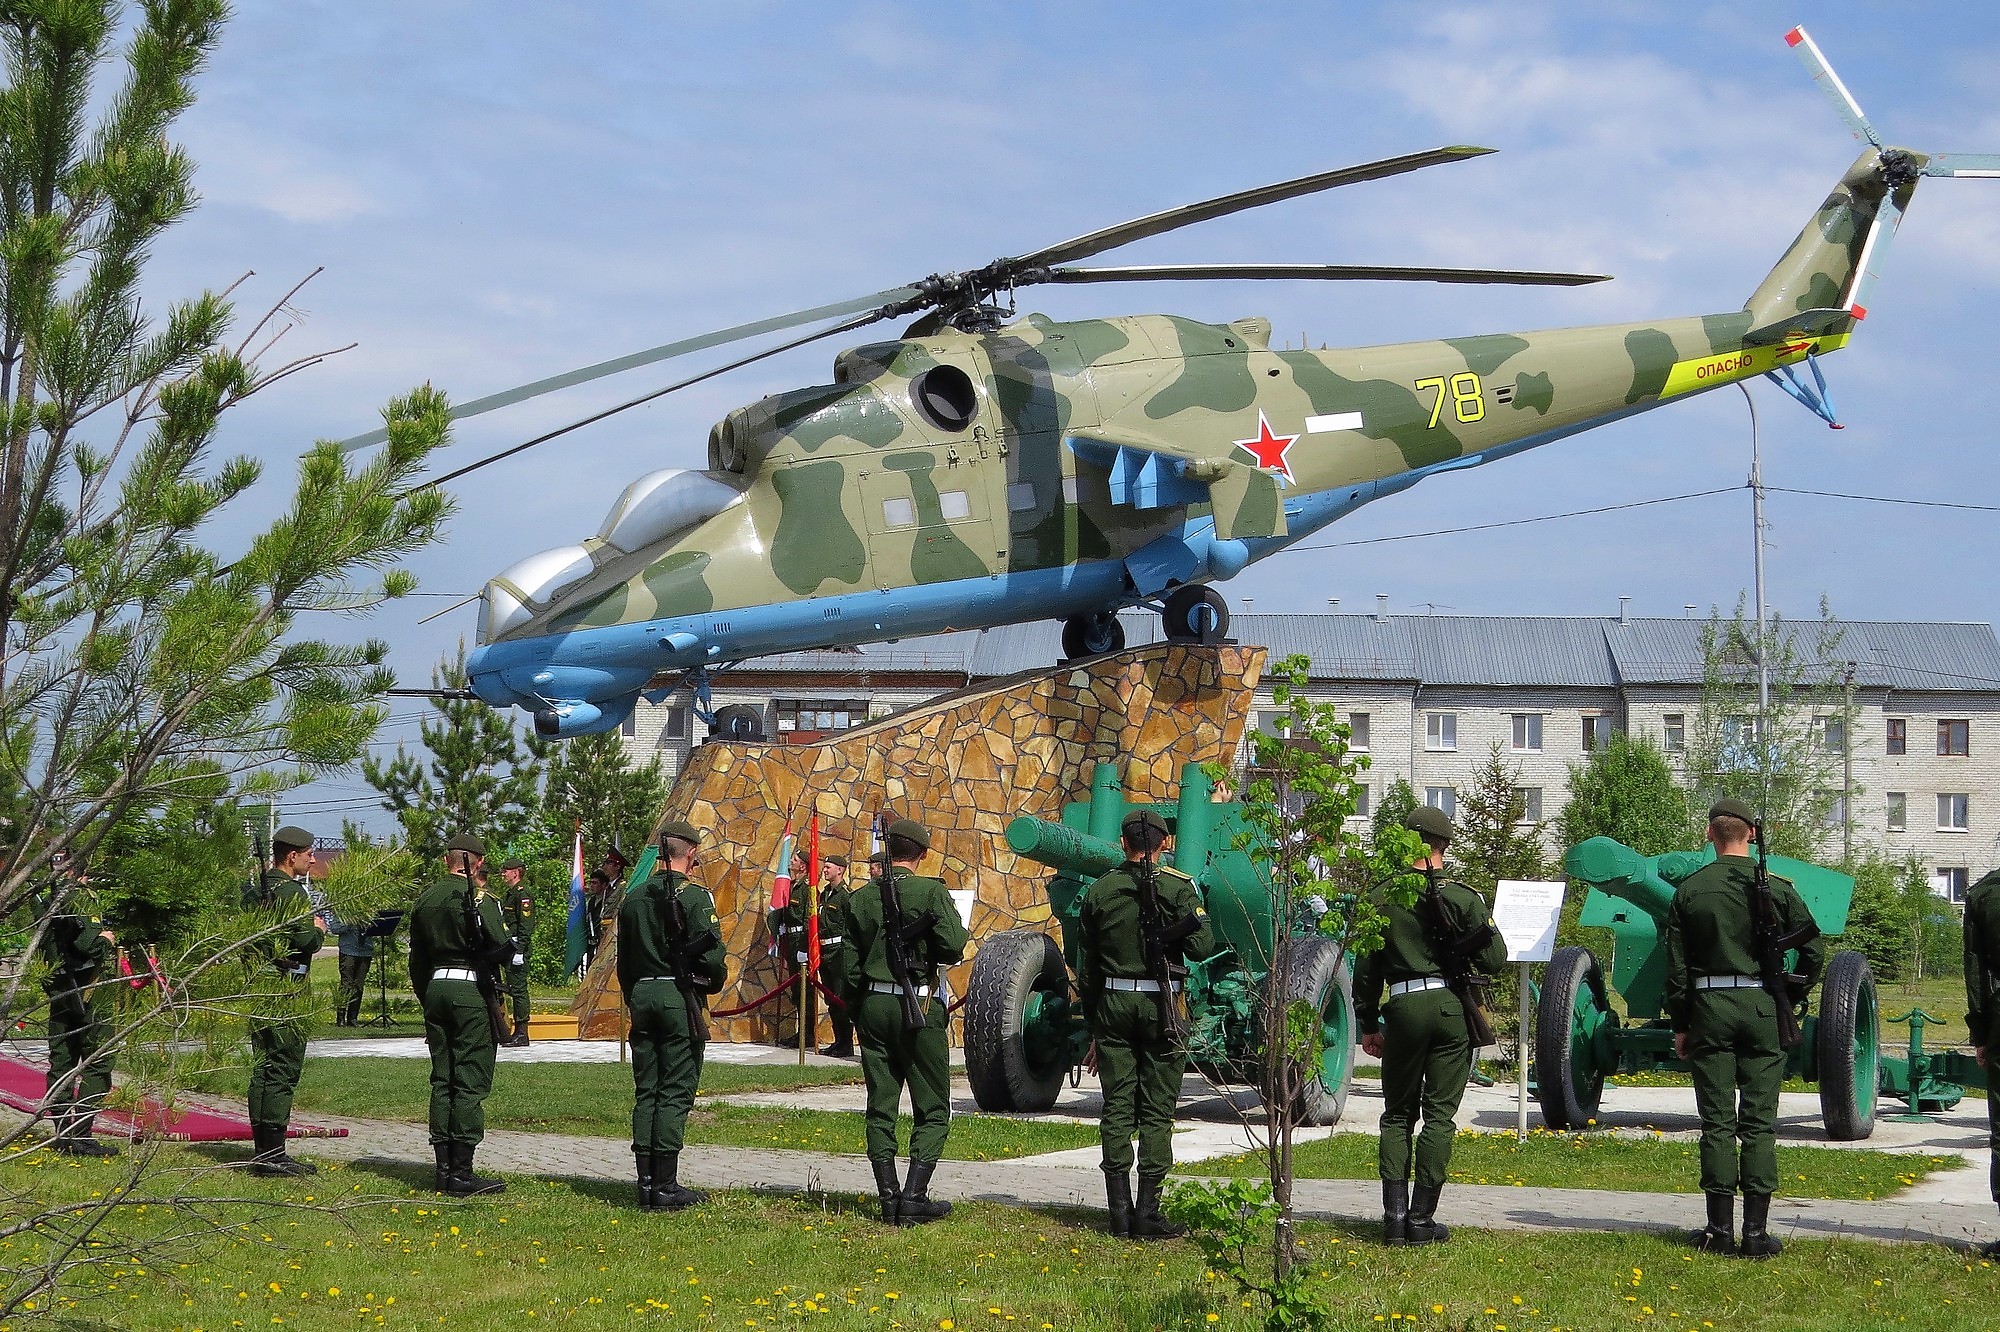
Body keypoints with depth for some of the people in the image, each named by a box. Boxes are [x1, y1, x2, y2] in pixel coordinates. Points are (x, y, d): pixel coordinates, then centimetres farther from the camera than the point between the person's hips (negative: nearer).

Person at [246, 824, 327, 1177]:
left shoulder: (258, 890, 13)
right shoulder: (292, 893, -13)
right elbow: (306, 941, -21)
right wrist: (319, 929, 1)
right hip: (288, 992, -9)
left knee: (262, 1069, 11)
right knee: (283, 1071, -6)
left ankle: (262, 1151, 15)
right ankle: (273, 1154, -7)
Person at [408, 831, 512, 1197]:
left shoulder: (425, 899, 12)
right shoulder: (480, 898, -9)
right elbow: (500, 946, -15)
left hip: (436, 989, 7)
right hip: (472, 992, -7)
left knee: (442, 1081, 10)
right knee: (470, 1083, -5)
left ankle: (444, 1168, 11)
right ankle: (462, 1173, -7)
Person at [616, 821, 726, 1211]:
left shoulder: (634, 897, 11)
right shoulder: (695, 896, -9)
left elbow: (623, 960, 15)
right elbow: (711, 954, -15)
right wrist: (716, 978, 6)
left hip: (641, 996, 6)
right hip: (679, 998, -6)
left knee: (645, 1092, 9)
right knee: (676, 1093, -4)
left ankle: (646, 1182, 8)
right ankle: (665, 1187, -5)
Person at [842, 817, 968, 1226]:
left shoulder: (861, 898, 6)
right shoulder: (931, 891, -8)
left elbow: (849, 963, 9)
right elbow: (953, 947, -16)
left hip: (872, 1006, 4)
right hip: (918, 1008, -4)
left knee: (880, 1107, 10)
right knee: (932, 1110, 3)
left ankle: (888, 1199, 7)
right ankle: (914, 1197, -8)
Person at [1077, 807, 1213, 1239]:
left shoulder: (1098, 891, 5)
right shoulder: (1179, 888, -6)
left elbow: (1086, 968, 8)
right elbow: (1200, 948, -11)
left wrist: (1093, 1025, 16)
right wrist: (1199, 925, 12)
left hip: (1113, 1003, 3)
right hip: (1160, 1005, -3)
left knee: (1117, 1108, 6)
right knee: (1156, 1111, 1)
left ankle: (1119, 1211, 5)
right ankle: (1148, 1212, -2)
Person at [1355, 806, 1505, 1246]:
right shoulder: (1462, 897, -5)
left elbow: (1366, 967, 6)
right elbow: (1493, 958, -5)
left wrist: (1368, 1024, 15)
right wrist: (1484, 926, 17)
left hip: (1403, 1009, 2)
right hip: (1452, 1009, -2)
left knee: (1397, 1114, 12)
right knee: (1438, 1116, 3)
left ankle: (1395, 1216, 4)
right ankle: (1421, 1220, 2)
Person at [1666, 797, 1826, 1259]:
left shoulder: (1689, 890, 2)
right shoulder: (1776, 888, -1)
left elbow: (1676, 965, 3)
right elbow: (1814, 951, -1)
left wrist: (1680, 1025, 9)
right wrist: (1792, 996, 14)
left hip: (1709, 1007, 1)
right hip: (1762, 1007, 0)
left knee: (1717, 1122, 4)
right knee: (1759, 1124, 2)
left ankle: (1720, 1229, 4)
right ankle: (1756, 1233, -1)